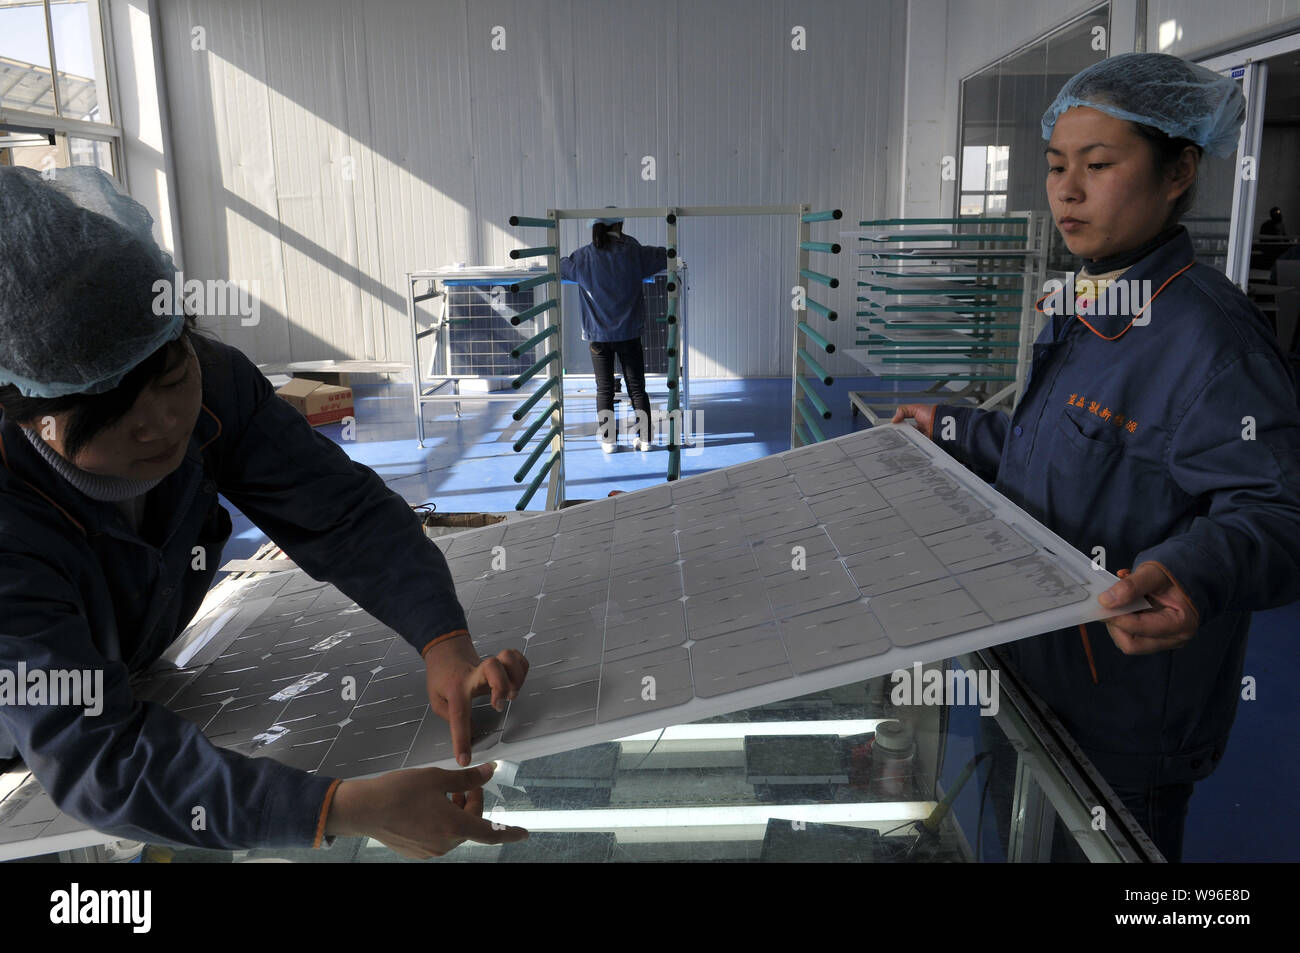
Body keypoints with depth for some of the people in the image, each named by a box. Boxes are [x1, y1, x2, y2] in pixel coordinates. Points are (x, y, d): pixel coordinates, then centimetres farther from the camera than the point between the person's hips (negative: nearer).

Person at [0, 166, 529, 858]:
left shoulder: (212, 381, -24)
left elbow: (344, 513, -21)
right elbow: (95, 761, -43)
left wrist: (445, 645, -38)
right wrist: (351, 809, -52)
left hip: (135, 677, 4)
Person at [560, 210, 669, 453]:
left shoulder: (584, 257, -5)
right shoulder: (633, 252, -5)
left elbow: (560, 267, 12)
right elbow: (663, 257, 11)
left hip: (598, 334, 0)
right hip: (629, 333, 0)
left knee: (604, 389, 8)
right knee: (637, 387, 8)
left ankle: (608, 439, 10)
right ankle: (644, 437, 11)